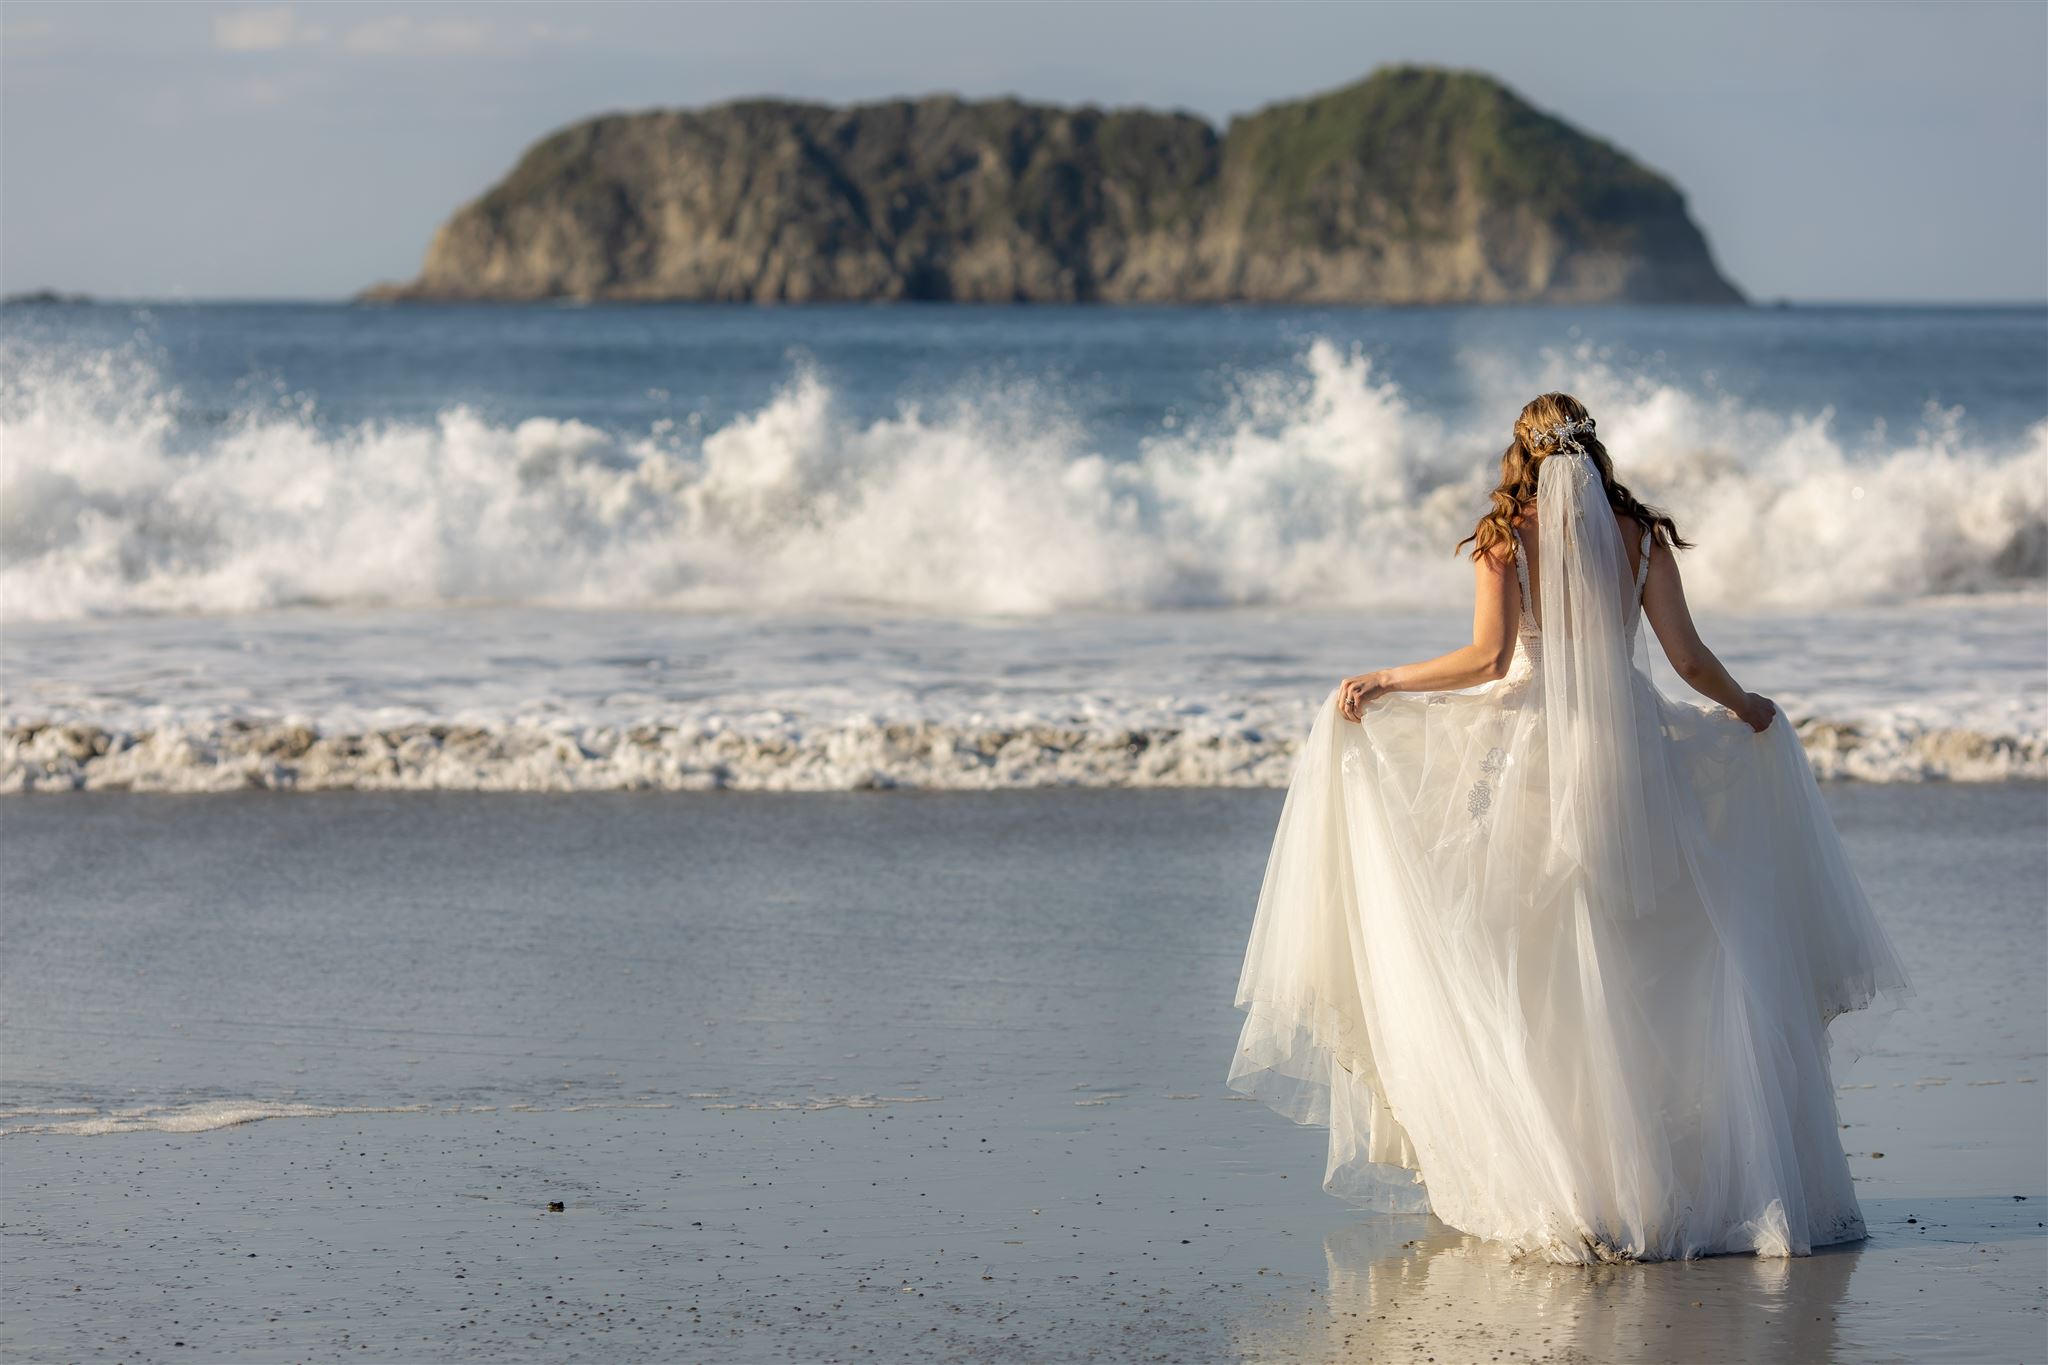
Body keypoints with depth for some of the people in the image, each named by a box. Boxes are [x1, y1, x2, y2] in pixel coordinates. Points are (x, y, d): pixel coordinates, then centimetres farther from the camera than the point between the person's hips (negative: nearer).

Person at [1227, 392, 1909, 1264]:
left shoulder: (1505, 540, -2)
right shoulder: (1640, 537, 6)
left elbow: (1488, 657, -12)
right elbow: (1688, 657, 5)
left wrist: (1380, 683, -3)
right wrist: (1744, 708, 24)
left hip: (1535, 755, -2)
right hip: (1628, 754, 2)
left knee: (1535, 974, 3)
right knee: (1648, 976, 9)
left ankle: (1553, 1181, -1)